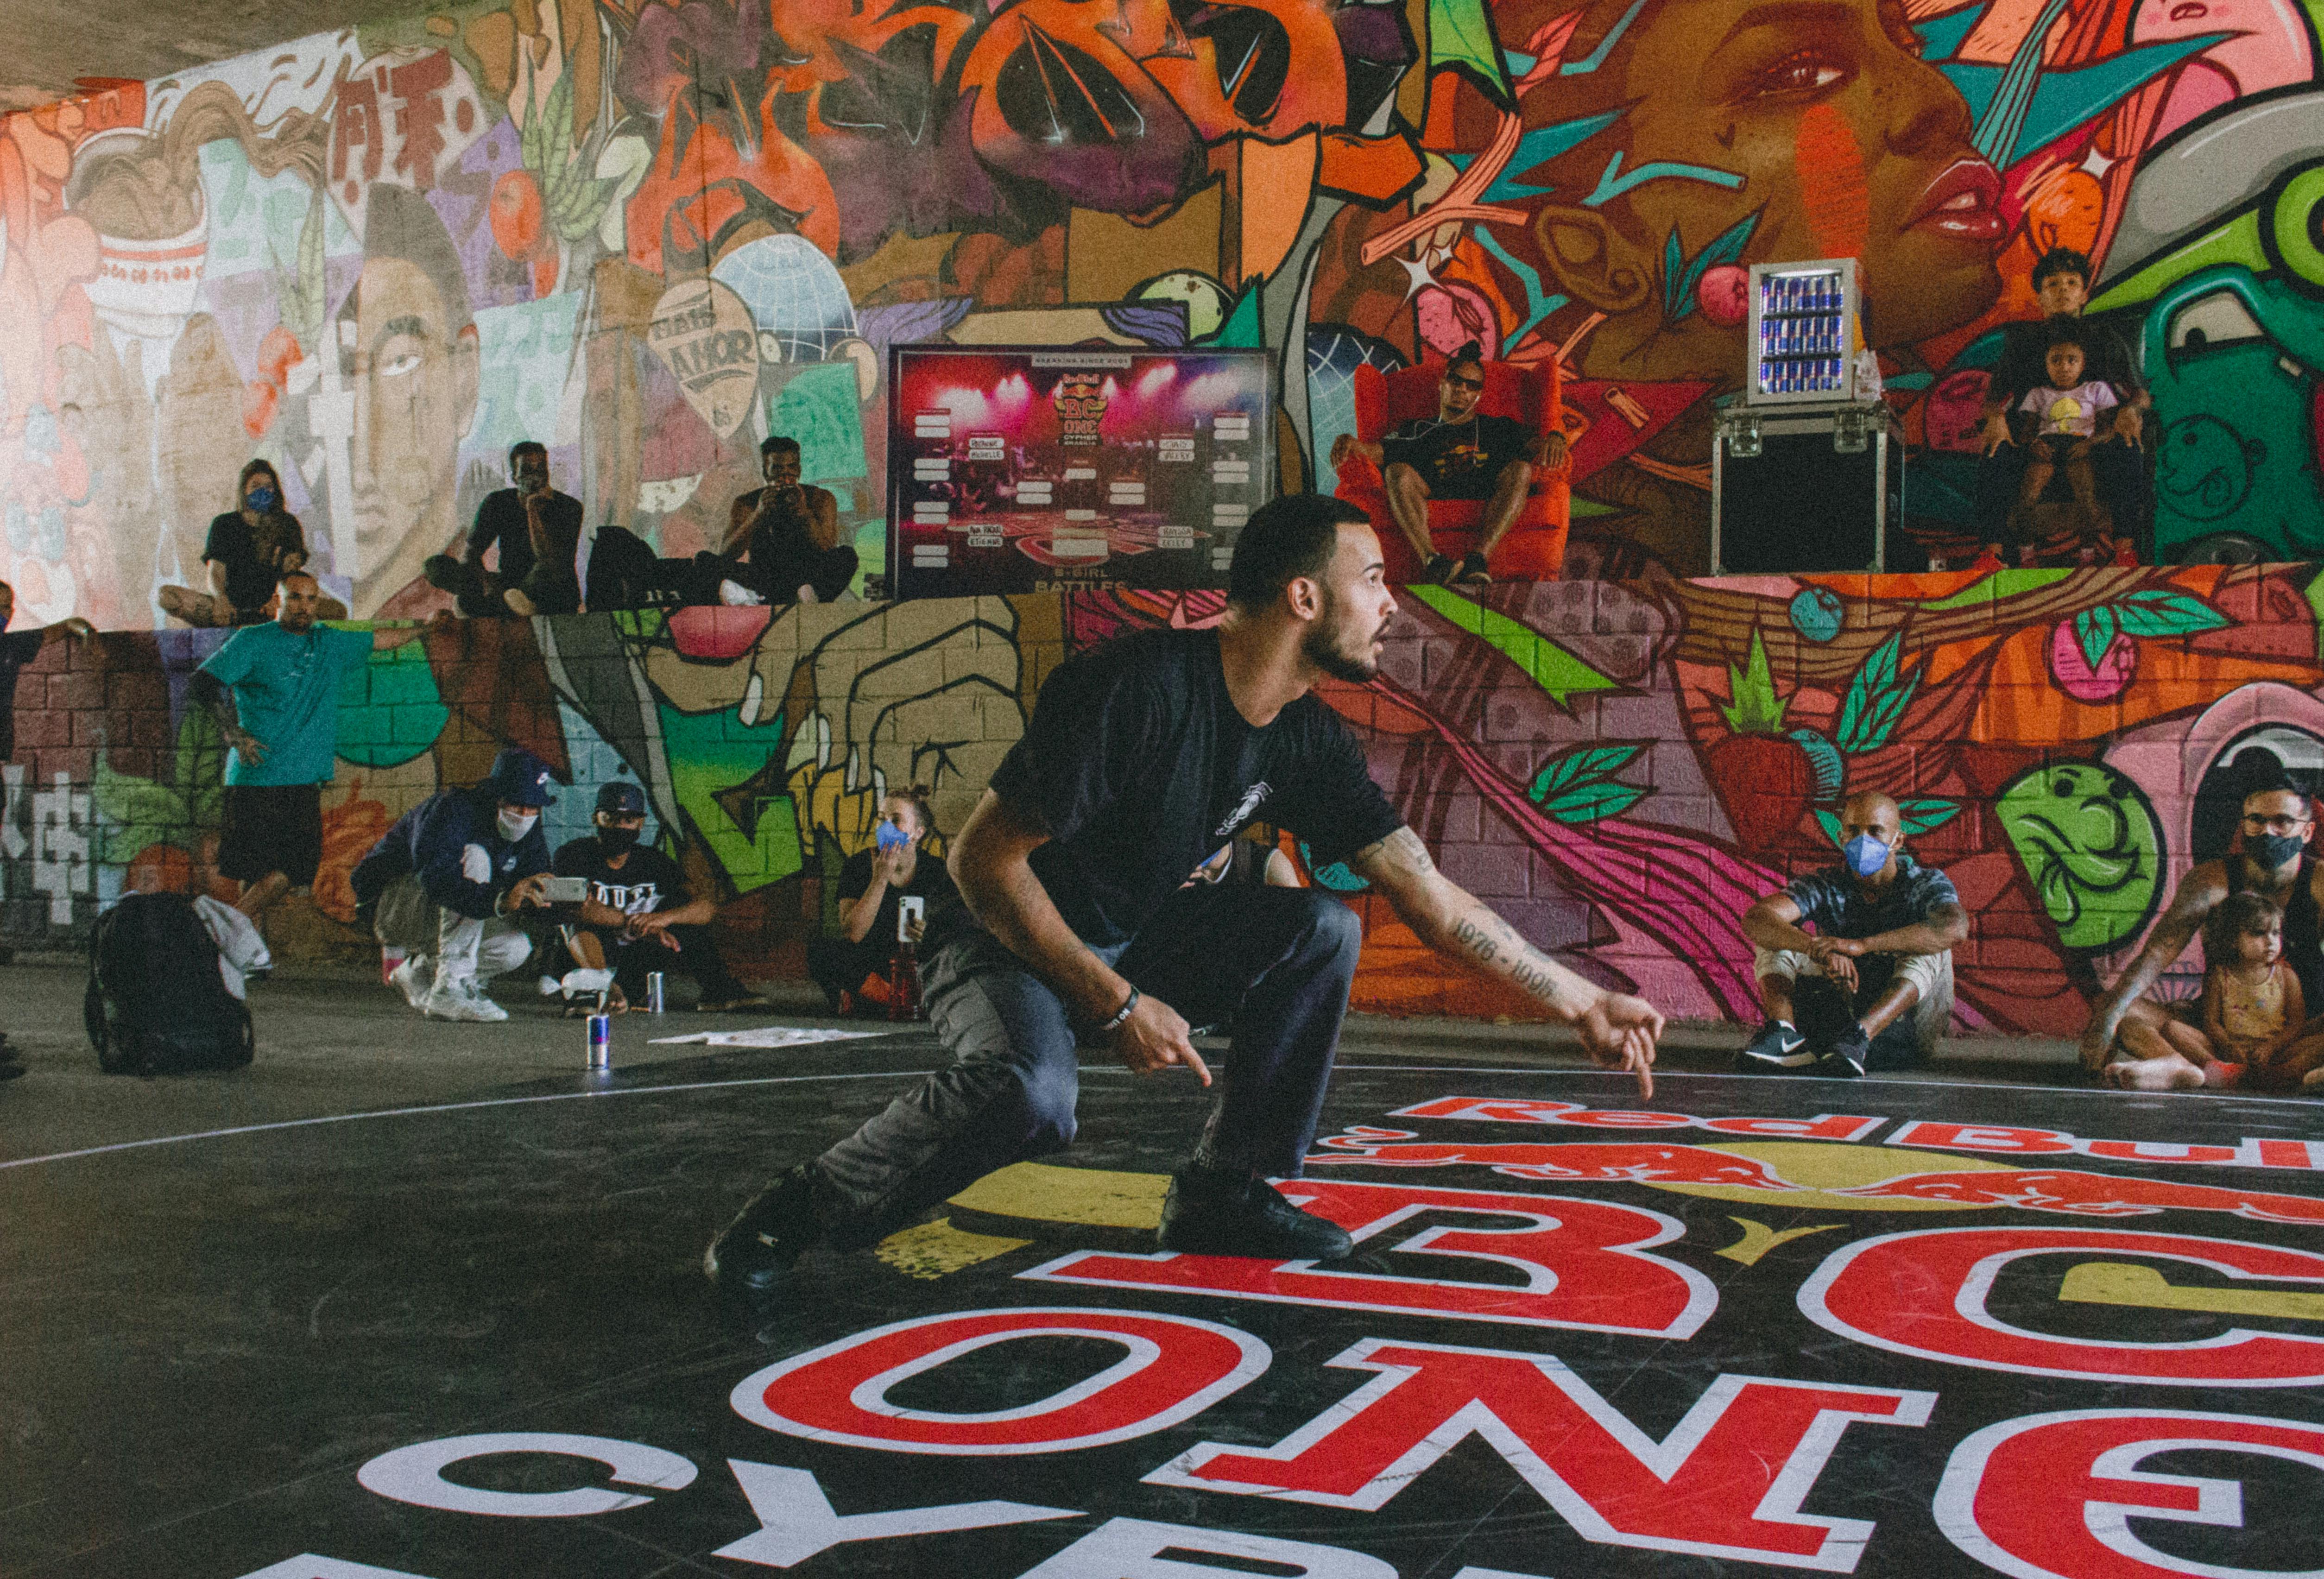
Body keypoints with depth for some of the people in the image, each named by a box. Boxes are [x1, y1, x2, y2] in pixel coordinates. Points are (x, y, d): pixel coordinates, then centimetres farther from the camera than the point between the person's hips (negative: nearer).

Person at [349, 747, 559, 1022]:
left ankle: (416, 972, 9)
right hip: (391, 908, -7)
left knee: (517, 947, -17)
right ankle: (449, 990, -31)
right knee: (474, 858, -31)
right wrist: (500, 900, -53)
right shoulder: (452, 809, -25)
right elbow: (434, 876, -42)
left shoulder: (528, 833, -3)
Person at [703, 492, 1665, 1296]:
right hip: (1006, 941, -7)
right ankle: (805, 1210, -13)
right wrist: (1117, 1006, -24)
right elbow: (982, 860, -24)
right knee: (1031, 1095, -36)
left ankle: (1224, 1195, 3)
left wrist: (1578, 999, 3)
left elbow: (1430, 896, 2)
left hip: (1135, 941, 7)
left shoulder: (1309, 743, -4)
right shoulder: (1135, 689, -27)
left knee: (1322, 930, -7)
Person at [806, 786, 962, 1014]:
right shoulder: (859, 865, -5)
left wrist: (930, 935, -27)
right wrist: (880, 880, -20)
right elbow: (852, 935, -15)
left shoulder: (935, 871, -2)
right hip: (867, 965, -1)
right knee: (817, 949, -28)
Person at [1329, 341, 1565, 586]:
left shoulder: (1499, 427, 32)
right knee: (1398, 472, -28)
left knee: (1521, 469, -28)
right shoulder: (1418, 430, 30)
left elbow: (1532, 443, 13)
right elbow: (1380, 451, 13)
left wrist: (1554, 439, -12)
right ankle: (1432, 560, -51)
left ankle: (1478, 557, -46)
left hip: (1487, 495, 0)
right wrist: (1350, 443, -10)